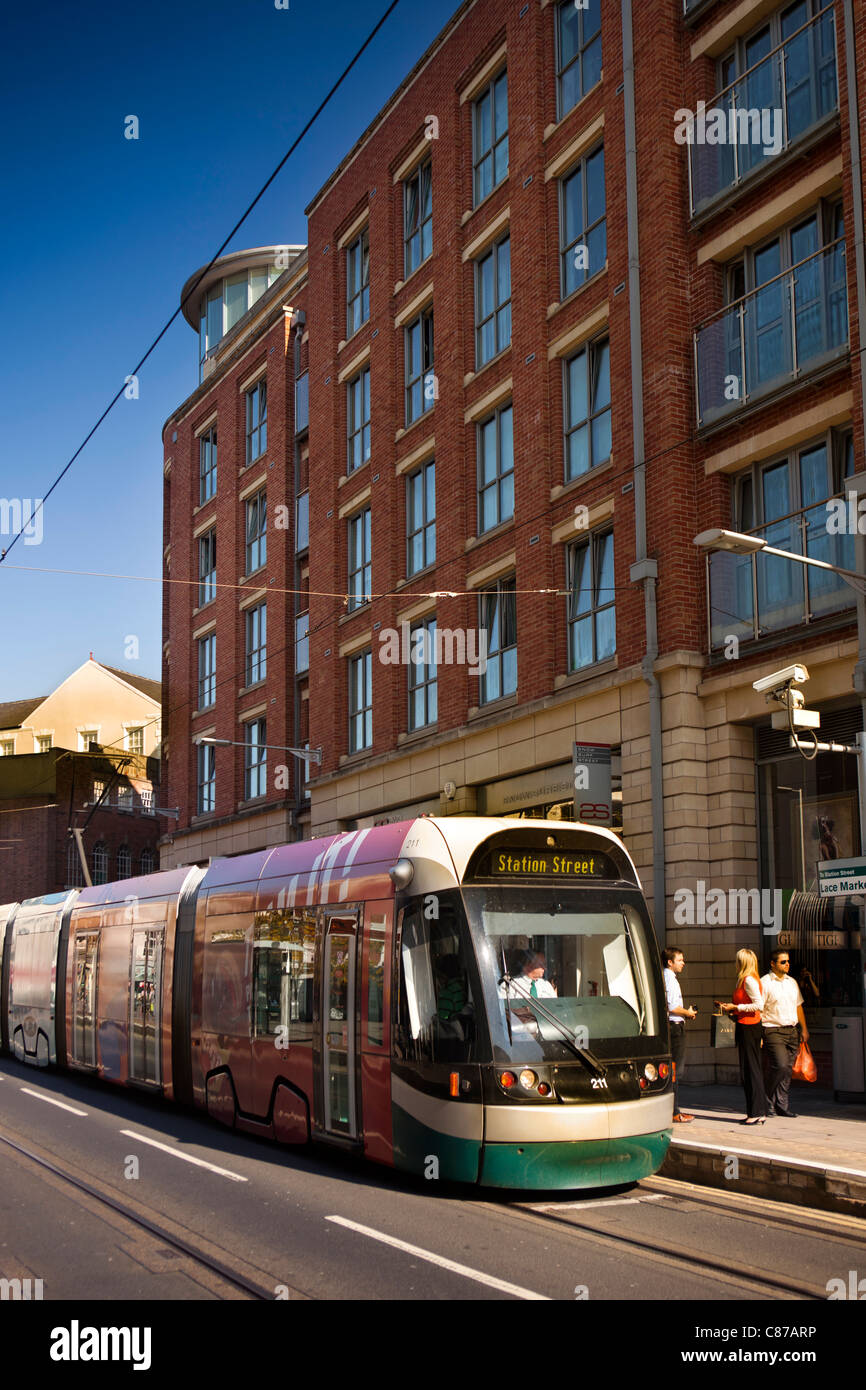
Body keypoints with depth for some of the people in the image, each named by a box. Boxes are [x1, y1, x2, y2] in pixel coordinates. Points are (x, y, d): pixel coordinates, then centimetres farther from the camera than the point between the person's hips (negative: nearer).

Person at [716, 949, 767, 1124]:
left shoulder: (749, 980, -13)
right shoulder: (746, 980, 17)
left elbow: (759, 1005, -19)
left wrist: (735, 1007, -15)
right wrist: (730, 1008, 15)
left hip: (748, 1027, -10)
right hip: (747, 1026, 10)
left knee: (751, 1070, -8)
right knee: (752, 1070, 10)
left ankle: (757, 1113, -6)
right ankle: (756, 1112, 12)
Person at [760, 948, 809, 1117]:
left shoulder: (792, 982, 16)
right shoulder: (765, 983, -6)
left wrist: (804, 1028, 19)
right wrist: (758, 1034, -16)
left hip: (791, 1031, 6)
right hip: (773, 1031, -6)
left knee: (788, 1068, 3)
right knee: (780, 1066, -17)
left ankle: (781, 1105, 11)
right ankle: (769, 1103, -1)